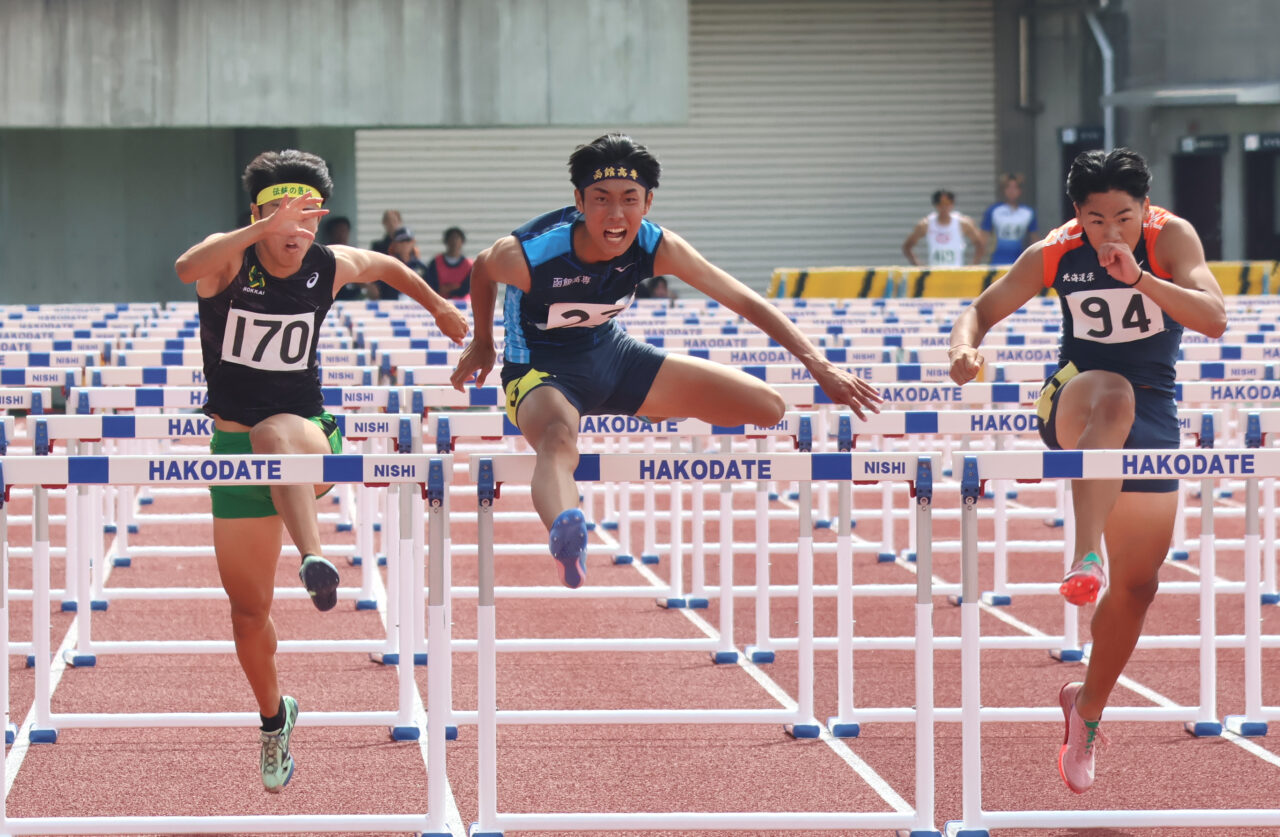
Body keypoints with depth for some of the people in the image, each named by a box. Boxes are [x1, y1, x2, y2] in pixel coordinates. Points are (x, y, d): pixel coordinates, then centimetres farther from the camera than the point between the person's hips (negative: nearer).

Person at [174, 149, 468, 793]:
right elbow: (187, 268, -37)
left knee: (275, 432, -41)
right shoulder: (229, 260, -10)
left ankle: (315, 559, -66)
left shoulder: (331, 268, -2)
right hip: (235, 446, 1)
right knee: (248, 608, 8)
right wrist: (265, 228, -49)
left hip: (307, 434, -1)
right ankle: (274, 717, 36)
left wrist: (441, 310, 34)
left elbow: (388, 267, 22)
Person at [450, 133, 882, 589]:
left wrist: (820, 366, -21)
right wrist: (482, 344, 13)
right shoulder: (526, 255, -28)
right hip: (539, 370, -6)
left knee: (769, 407, -2)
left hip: (612, 354, 6)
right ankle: (565, 534, -80)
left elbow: (746, 301, -14)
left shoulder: (658, 248, -19)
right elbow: (482, 269, -3)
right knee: (559, 442, -48)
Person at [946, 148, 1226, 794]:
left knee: (1137, 584, 5)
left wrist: (1139, 278, -37)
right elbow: (983, 310, 2)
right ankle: (1085, 557, -55)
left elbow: (1214, 319, -25)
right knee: (1113, 395, -41)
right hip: (1073, 401, -2)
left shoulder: (1171, 238, -12)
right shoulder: (1053, 254, -9)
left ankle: (1088, 707, 28)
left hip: (1152, 418, 2)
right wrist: (966, 343, -22)